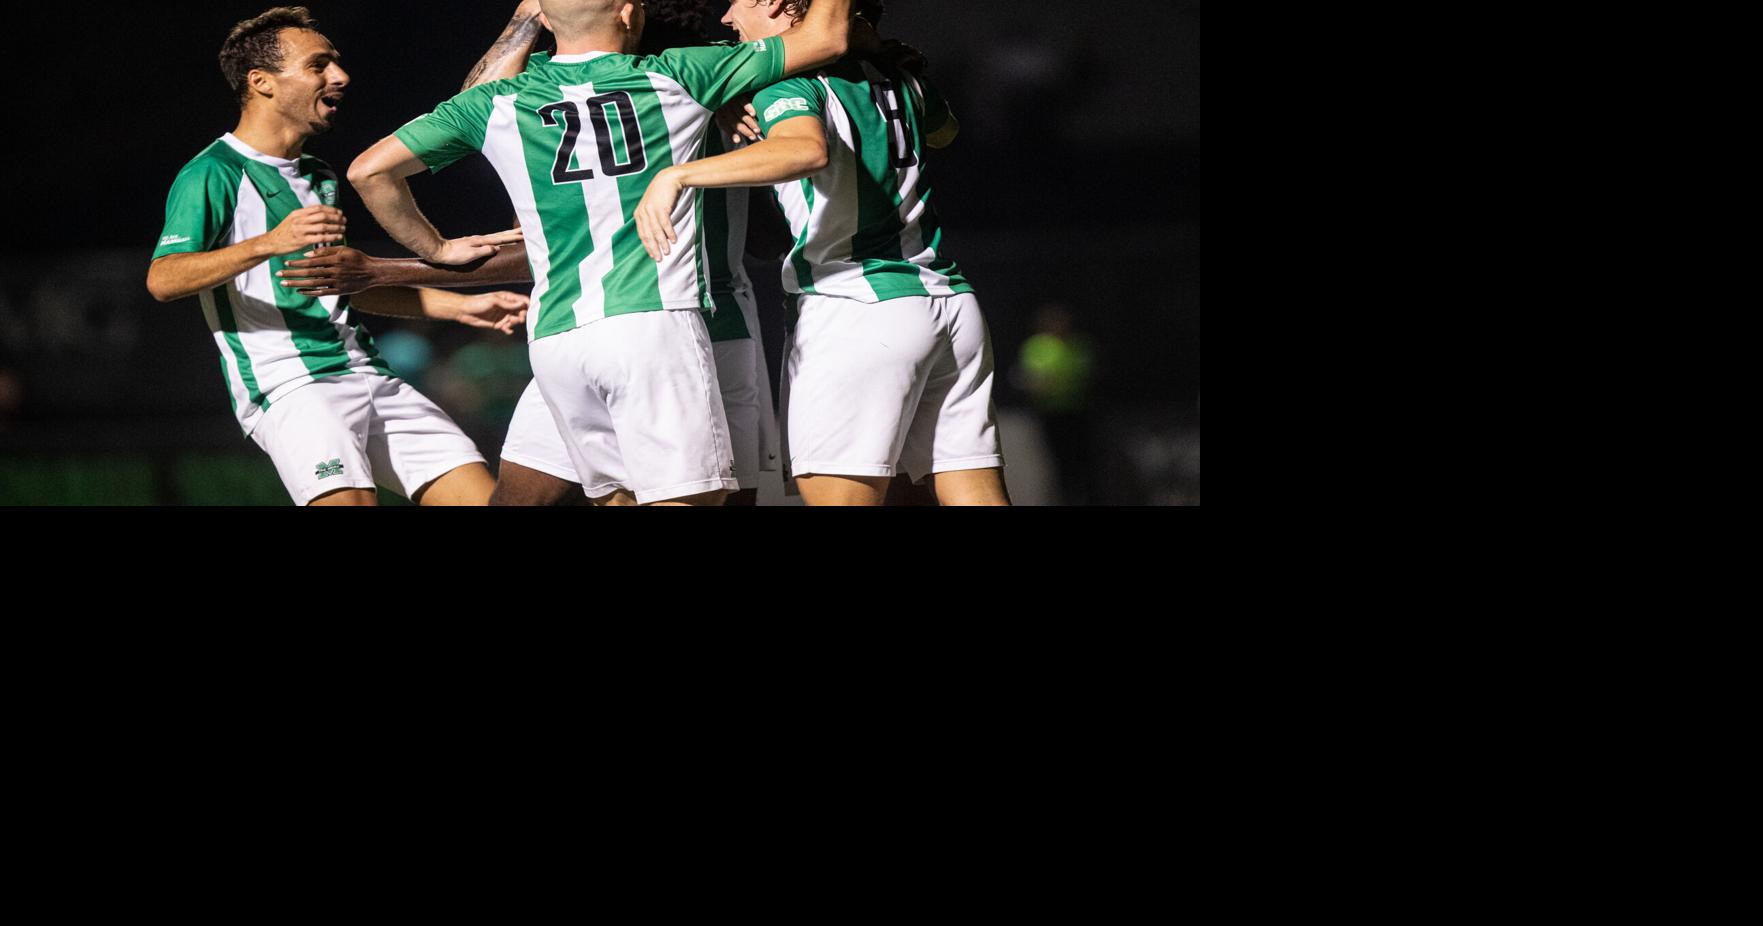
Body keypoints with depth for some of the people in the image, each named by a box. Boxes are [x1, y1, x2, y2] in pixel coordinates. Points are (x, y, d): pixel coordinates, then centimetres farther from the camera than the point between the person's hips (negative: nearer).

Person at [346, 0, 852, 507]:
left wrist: (436, 248, 23)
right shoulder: (677, 79, 4)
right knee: (687, 500, -9)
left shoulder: (498, 105, 10)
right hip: (654, 321, -4)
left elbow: (370, 170, 11)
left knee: (616, 498, 14)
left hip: (555, 339, 4)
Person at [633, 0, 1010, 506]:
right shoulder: (895, 74, 15)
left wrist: (676, 176, -33)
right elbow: (944, 130, 37)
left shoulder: (788, 80, -7)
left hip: (859, 307, -7)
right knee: (977, 500, 4)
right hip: (950, 298, 7)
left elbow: (806, 150, -30)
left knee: (838, 498, -9)